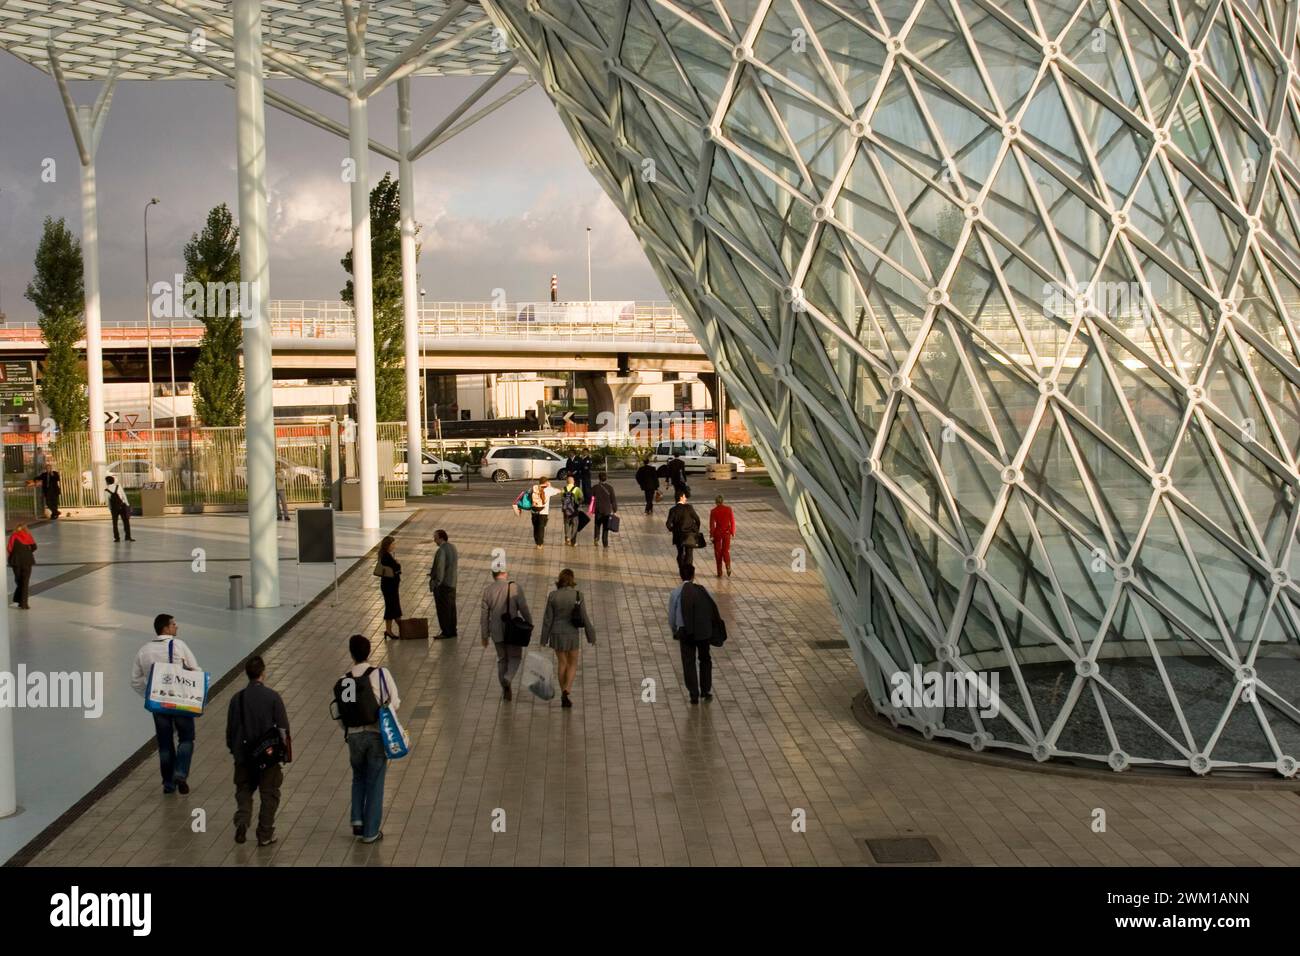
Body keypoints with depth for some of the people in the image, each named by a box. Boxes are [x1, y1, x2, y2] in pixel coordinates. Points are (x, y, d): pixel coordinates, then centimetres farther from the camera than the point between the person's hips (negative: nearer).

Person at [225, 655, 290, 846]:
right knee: (269, 794, 10)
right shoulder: (273, 697, -11)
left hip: (243, 754, 2)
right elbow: (283, 728, -8)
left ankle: (242, 820, -6)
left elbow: (230, 729, 4)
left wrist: (233, 750, 18)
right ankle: (265, 835, 13)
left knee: (244, 790, 18)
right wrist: (285, 752, 5)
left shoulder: (237, 699, -4)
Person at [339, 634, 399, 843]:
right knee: (375, 783, 8)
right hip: (377, 734, -2)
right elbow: (395, 702, -9)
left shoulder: (344, 681, -2)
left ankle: (357, 820, 15)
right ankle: (371, 832, 12)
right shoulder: (381, 674, -10)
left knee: (359, 777, 26)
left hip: (354, 736, 2)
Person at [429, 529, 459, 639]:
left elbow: (440, 568, -23)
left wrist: (436, 582, -16)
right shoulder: (453, 547, 8)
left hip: (442, 584, -9)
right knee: (451, 607, 15)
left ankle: (446, 632, 4)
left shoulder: (441, 551, -21)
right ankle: (452, 630, 22)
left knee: (443, 608, -1)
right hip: (452, 582, 9)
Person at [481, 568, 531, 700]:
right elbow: (524, 610, -10)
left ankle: (505, 689, 20)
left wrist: (485, 635, 7)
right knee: (515, 657, 16)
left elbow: (484, 616, -1)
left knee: (502, 659, 19)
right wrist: (529, 624, 7)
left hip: (497, 632, 3)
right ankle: (508, 678, -10)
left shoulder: (487, 590, -4)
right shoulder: (515, 588, -12)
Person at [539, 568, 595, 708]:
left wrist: (544, 639, 2)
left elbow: (547, 619, -6)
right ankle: (566, 692, -8)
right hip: (572, 635, -2)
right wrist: (591, 636, 1)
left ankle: (564, 698, 21)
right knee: (573, 665, 14)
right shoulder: (578, 595, -13)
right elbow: (584, 618, -10)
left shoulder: (552, 595, -9)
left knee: (562, 663, 18)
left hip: (557, 634, 2)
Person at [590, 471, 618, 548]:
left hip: (598, 510, 1)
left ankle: (596, 538, -2)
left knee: (597, 525, 18)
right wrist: (615, 510, 2)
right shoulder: (610, 487, -9)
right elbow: (613, 499, -6)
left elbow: (591, 499, 1)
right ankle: (605, 543, 7)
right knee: (606, 527, 7)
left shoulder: (595, 488, -6)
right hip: (607, 510, -1)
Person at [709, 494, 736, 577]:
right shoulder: (729, 509, -3)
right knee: (726, 551, 11)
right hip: (726, 532, 2)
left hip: (717, 533, -1)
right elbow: (732, 521, -1)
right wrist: (733, 532, 8)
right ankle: (728, 566, -15)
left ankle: (719, 572, 11)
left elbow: (712, 524, -9)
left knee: (718, 552, 10)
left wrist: (711, 536, -4)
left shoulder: (713, 511, -9)